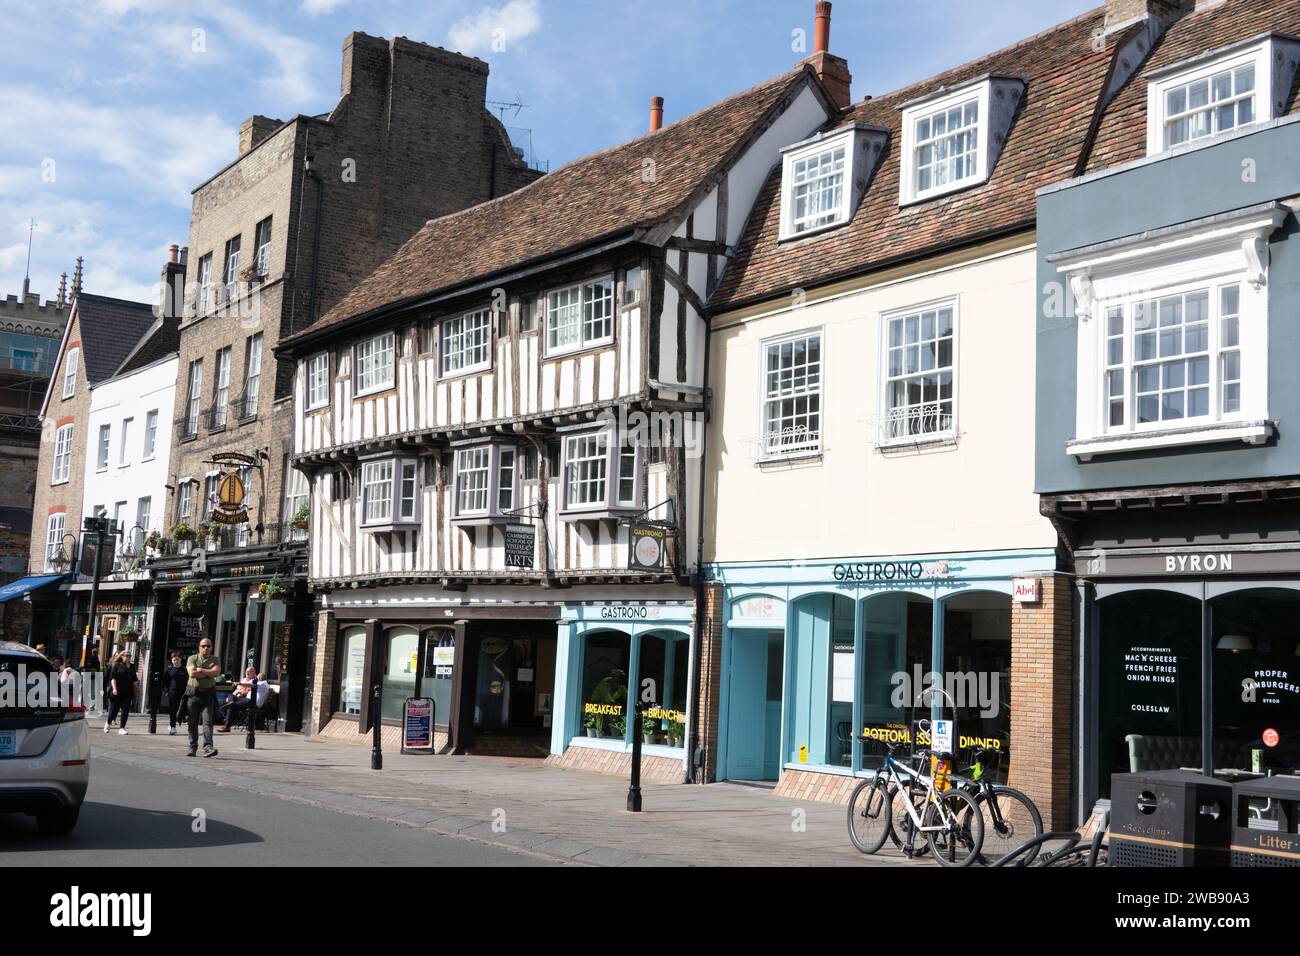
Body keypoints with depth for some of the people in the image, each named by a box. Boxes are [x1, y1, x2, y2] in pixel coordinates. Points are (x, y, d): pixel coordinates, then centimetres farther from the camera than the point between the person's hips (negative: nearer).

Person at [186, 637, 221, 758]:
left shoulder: (215, 660, 9)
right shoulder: (192, 658, 6)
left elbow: (216, 672, -10)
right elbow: (192, 673, -11)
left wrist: (200, 670, -8)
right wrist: (208, 673, -7)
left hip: (208, 694, -1)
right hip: (193, 693, 1)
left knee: (207, 721, -11)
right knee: (192, 722, 6)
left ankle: (208, 747, -18)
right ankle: (192, 747, 15)